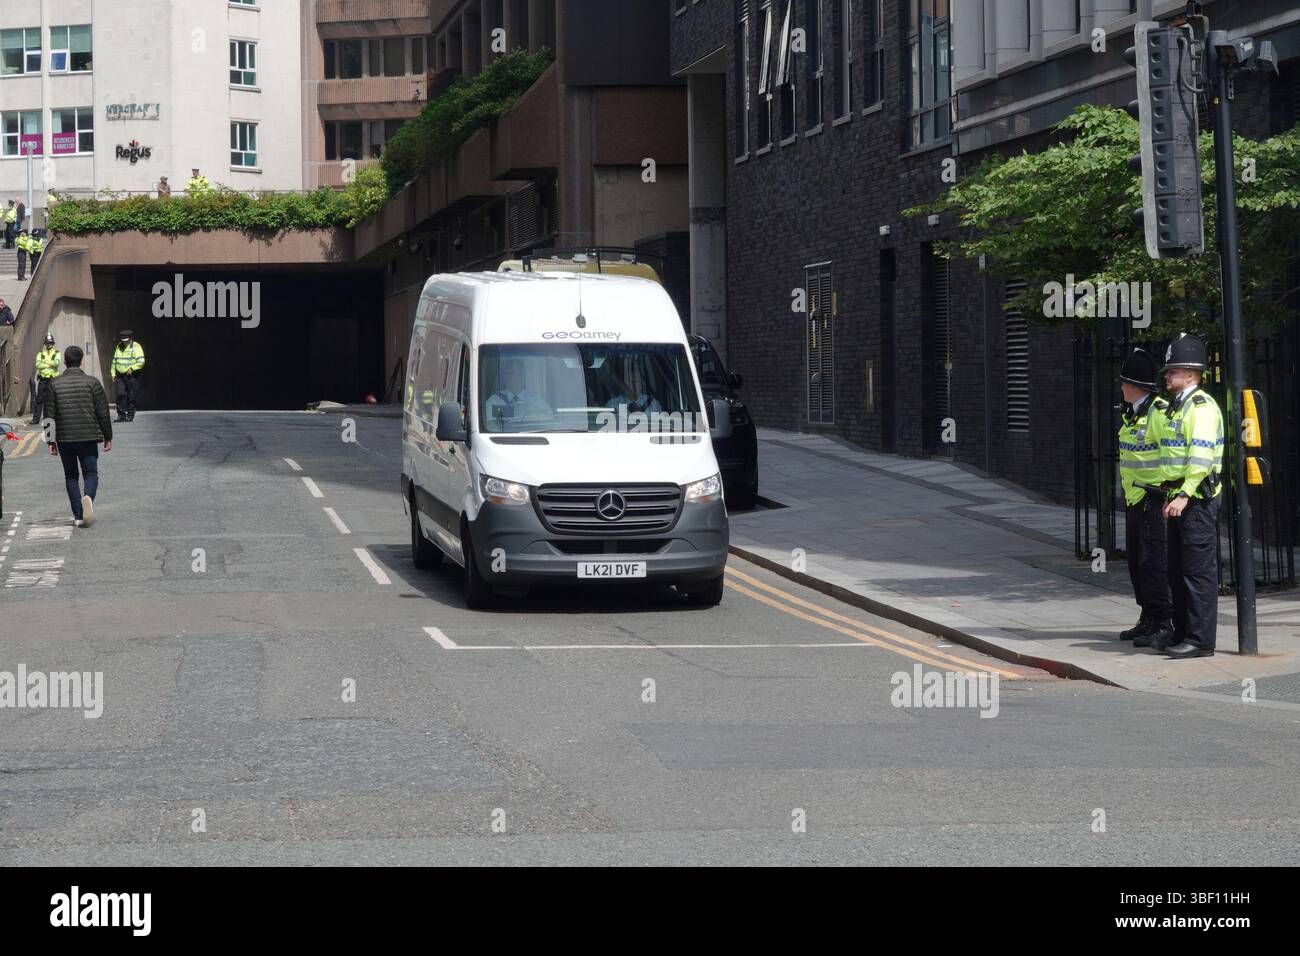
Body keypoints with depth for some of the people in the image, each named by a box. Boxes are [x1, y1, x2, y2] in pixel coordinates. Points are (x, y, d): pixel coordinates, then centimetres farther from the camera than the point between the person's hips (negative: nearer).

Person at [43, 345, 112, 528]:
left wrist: (51, 440, 8)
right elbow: (103, 413, -1)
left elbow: (49, 414, 2)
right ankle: (88, 498, -26)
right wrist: (108, 437, 8)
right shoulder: (92, 383, -2)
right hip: (88, 437, -1)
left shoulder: (55, 384, 1)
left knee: (71, 476, 11)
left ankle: (78, 515, 7)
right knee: (91, 473, 5)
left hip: (64, 439, 1)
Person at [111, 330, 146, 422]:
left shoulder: (136, 347, -4)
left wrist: (132, 368, -23)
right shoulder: (119, 347, 13)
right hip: (120, 376, 4)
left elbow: (141, 362, -12)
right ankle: (121, 415, -3)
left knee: (131, 396, -2)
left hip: (132, 376, -4)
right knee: (121, 395, -7)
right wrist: (113, 373, 15)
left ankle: (130, 415, 7)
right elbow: (114, 361, 22)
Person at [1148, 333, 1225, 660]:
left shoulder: (1202, 406, -13)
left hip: (1198, 498, -10)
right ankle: (1182, 633, 20)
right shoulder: (1174, 408, 19)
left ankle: (1200, 640, -9)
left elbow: (1201, 455, -22)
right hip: (1178, 497, 10)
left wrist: (1185, 495, -28)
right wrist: (1170, 492, 22)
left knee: (1199, 569, -9)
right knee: (1177, 569, 13)